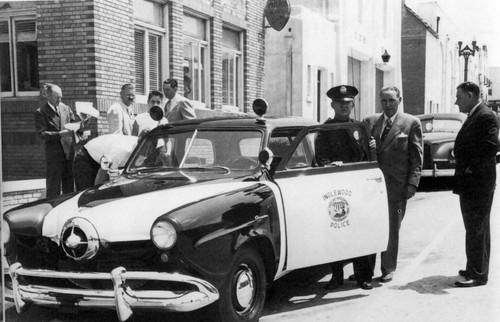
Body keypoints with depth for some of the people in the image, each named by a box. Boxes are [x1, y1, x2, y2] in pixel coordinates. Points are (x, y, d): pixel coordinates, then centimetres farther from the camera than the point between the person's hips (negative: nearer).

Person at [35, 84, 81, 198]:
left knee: (69, 186, 11)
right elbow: (42, 133, -10)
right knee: (54, 187, -1)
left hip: (69, 151, 5)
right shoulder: (41, 112, -3)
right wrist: (60, 134, -21)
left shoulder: (66, 108, 11)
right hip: (54, 153, -4)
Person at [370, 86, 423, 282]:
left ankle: (388, 269, 18)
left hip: (397, 185, -3)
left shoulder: (411, 123, -1)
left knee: (392, 229, 6)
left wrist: (412, 183, -10)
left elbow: (417, 155, -3)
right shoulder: (373, 123, 12)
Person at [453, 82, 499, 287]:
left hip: (478, 183, -10)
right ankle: (475, 269, 27)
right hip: (469, 183, 10)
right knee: (476, 228, 17)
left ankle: (478, 275, 2)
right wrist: (460, 159, 5)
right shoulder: (473, 116, 16)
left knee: (476, 229, -5)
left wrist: (471, 168, -19)